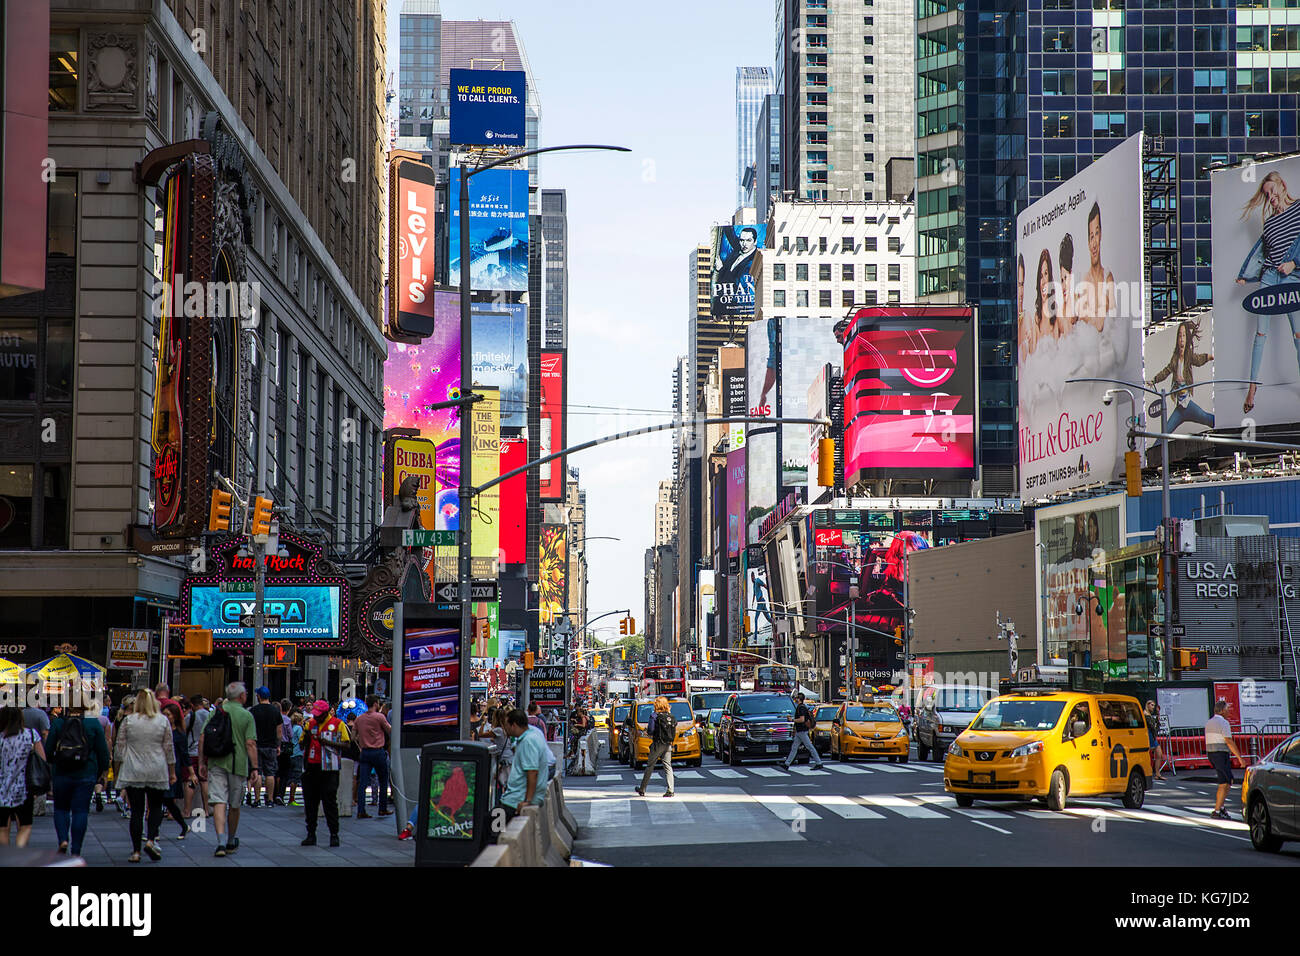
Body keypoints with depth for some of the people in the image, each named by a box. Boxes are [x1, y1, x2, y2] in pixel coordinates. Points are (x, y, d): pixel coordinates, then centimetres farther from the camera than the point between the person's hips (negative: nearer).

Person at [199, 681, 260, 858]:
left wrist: (202, 762, 10)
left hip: (216, 764, 1)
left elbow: (202, 739, 2)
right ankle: (231, 842, 29)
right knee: (234, 805, 14)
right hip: (238, 764, -1)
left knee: (219, 802, -5)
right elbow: (250, 744, -10)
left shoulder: (216, 711, 5)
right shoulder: (246, 716, -4)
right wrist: (255, 768, -6)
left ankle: (221, 841, -22)